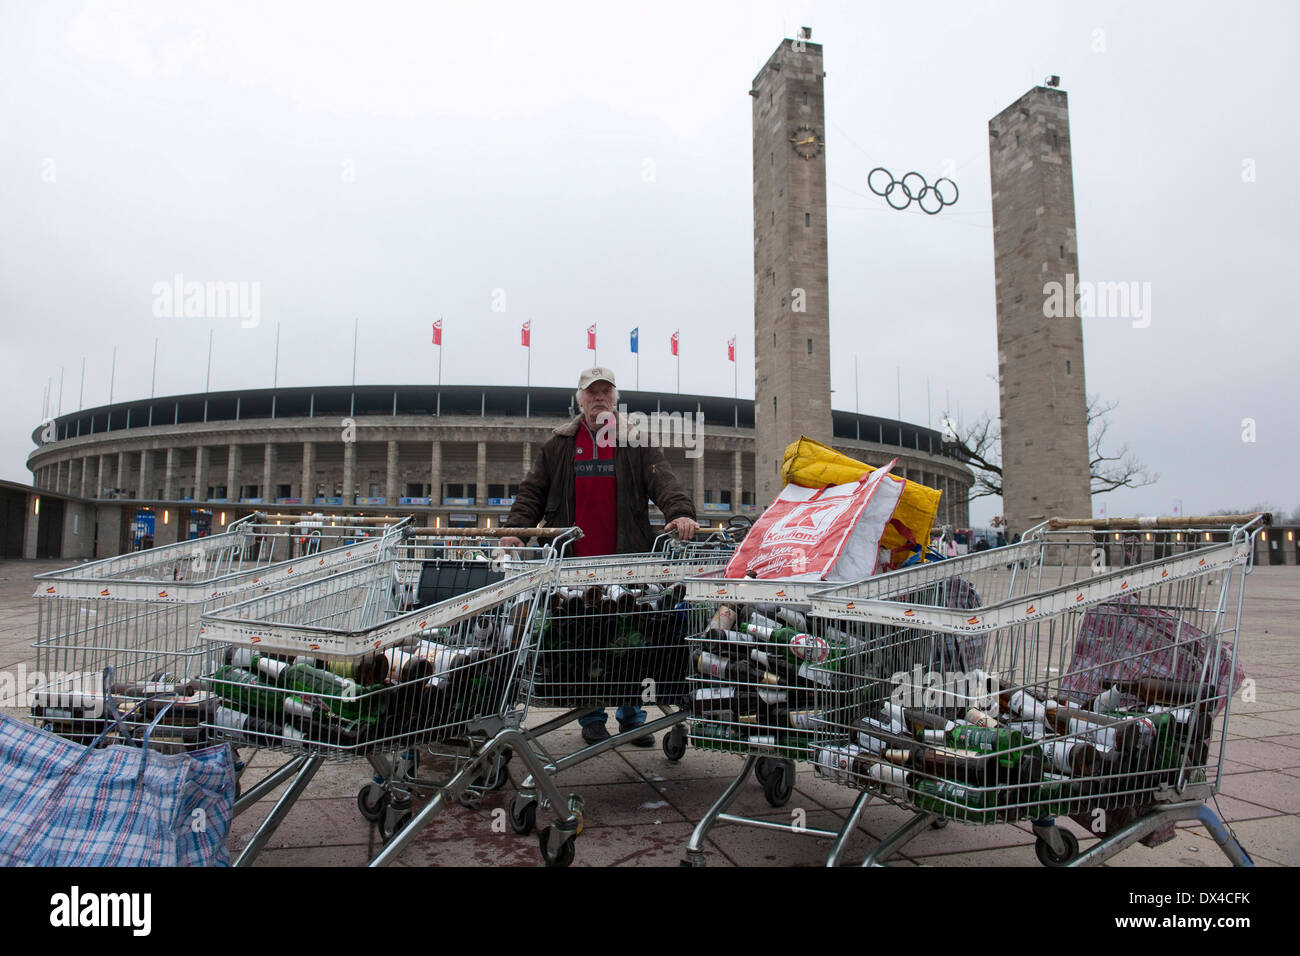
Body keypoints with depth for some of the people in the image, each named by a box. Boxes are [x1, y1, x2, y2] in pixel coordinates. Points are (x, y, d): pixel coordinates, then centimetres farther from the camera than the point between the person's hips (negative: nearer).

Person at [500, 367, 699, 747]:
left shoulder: (637, 441, 7)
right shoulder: (559, 444, 12)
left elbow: (662, 479, -6)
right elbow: (533, 491, 11)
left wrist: (680, 512, -25)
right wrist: (516, 527, -5)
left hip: (626, 562, -1)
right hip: (574, 561, 1)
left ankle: (631, 717, 20)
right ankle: (592, 719, 21)